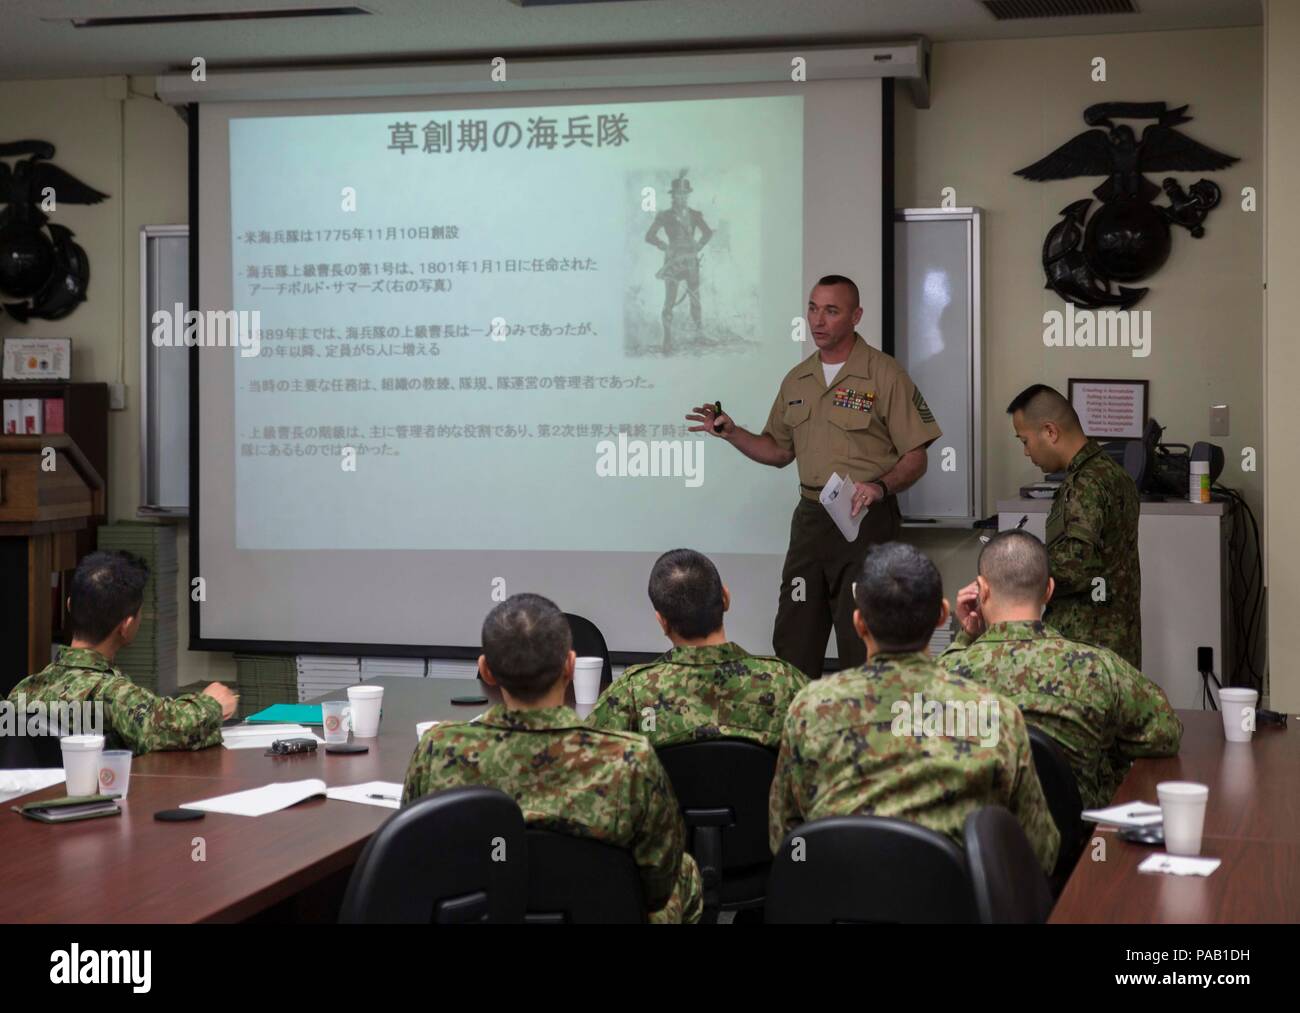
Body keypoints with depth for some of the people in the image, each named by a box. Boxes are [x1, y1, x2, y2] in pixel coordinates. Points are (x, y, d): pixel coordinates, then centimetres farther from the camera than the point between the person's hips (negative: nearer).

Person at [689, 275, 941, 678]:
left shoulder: (884, 375, -7)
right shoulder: (797, 380, 13)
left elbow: (915, 458, -7)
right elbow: (779, 451, 21)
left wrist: (880, 486, -25)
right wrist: (732, 433, 5)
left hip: (865, 521, -6)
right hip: (811, 519, 6)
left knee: (862, 647, -4)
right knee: (793, 643, 8)